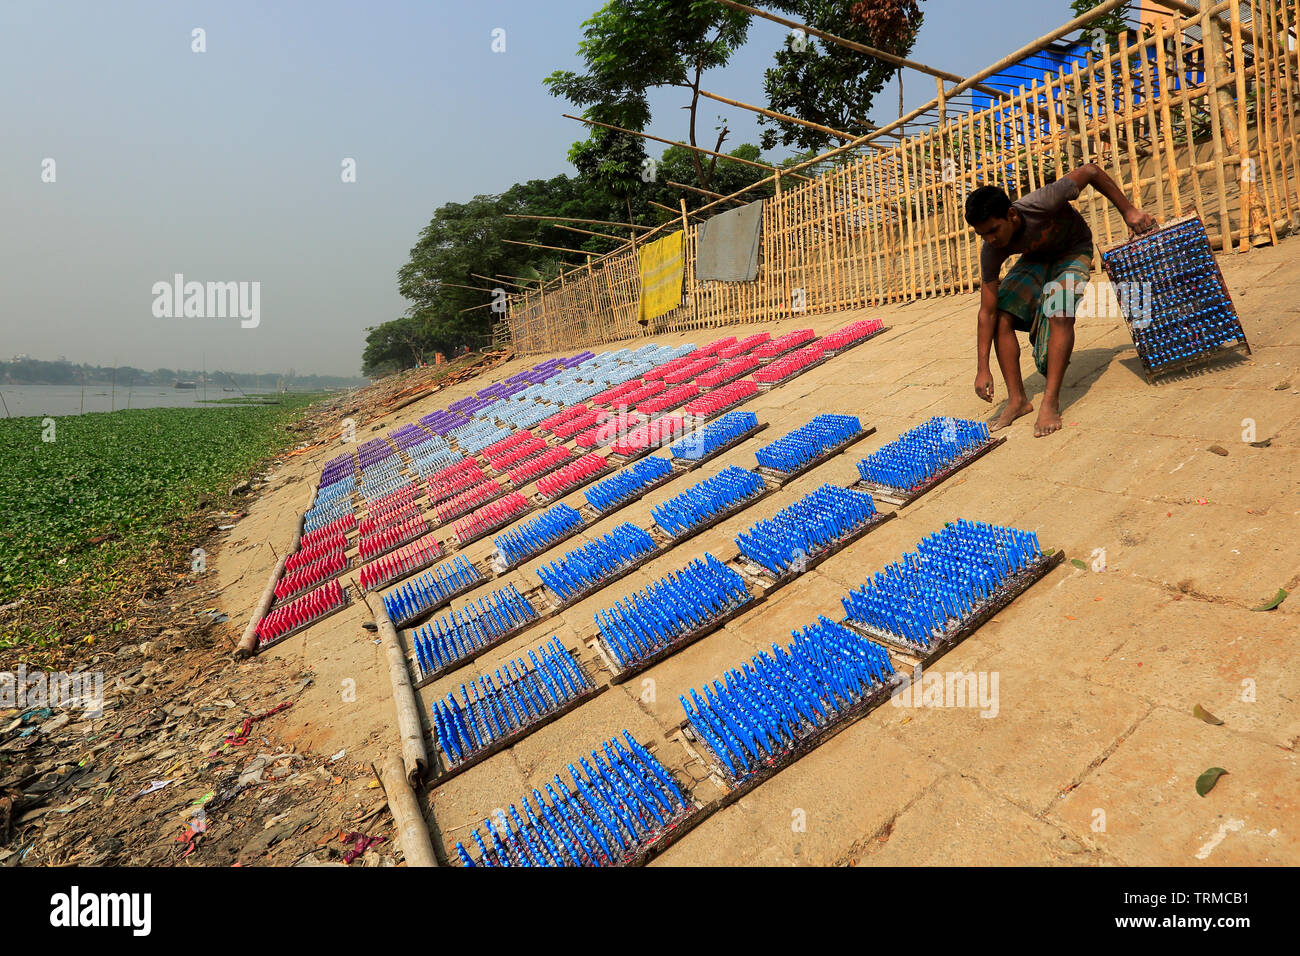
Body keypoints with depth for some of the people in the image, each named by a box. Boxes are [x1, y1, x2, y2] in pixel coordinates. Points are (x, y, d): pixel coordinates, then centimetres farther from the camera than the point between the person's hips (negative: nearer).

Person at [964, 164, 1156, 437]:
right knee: (1002, 316, -17)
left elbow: (1091, 171, -21)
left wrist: (1128, 210, -20)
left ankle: (1051, 403, -25)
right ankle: (1017, 400, -9)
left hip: (1073, 251, -3)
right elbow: (987, 312, -26)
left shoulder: (1042, 203, -39)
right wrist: (982, 369, -30)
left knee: (1060, 313, -28)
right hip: (1035, 259, 3)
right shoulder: (991, 251, -28)